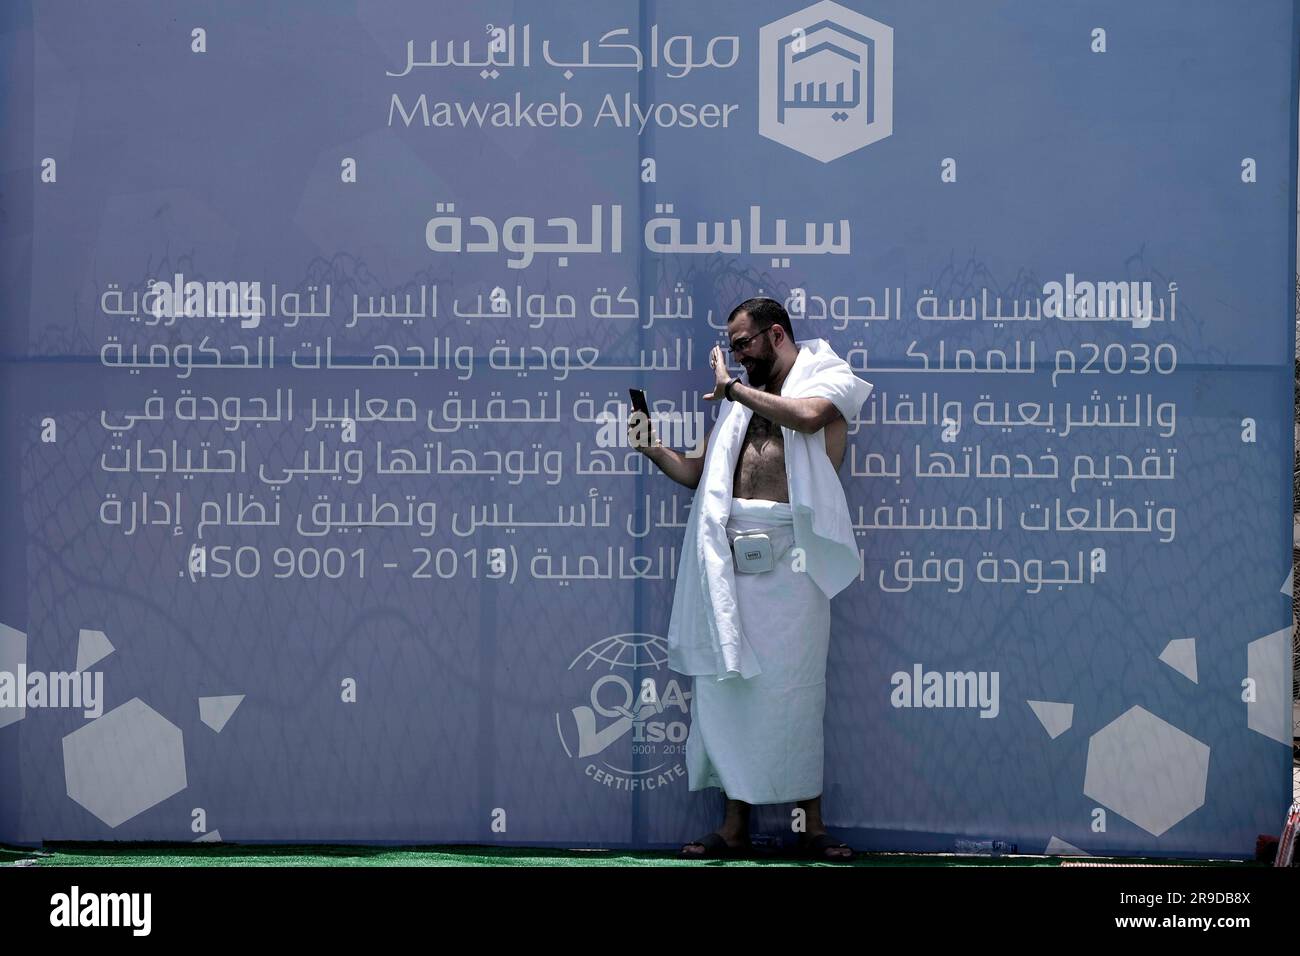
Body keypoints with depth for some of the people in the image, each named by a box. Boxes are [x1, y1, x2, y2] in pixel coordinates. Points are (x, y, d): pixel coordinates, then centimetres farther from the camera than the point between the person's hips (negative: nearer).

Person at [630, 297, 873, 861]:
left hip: (789, 555, -5)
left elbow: (805, 414, -19)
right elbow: (697, 472, 21)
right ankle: (735, 824, 11)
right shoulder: (742, 400, 20)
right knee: (726, 684, 4)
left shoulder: (828, 380, 5)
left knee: (793, 688, -2)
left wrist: (733, 388, -8)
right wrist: (653, 449, 3)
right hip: (731, 555, 5)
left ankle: (811, 825, 7)